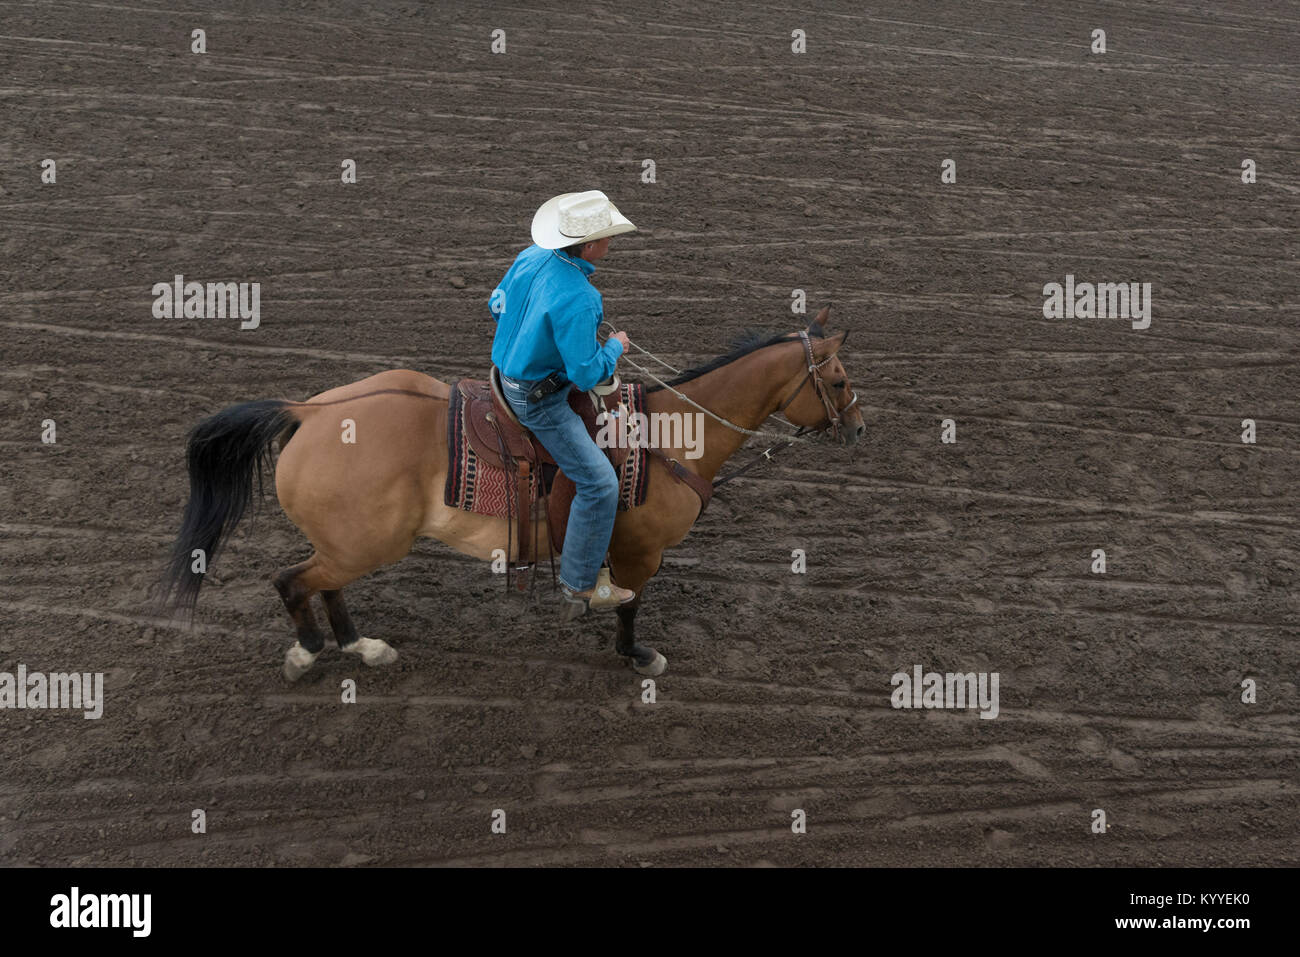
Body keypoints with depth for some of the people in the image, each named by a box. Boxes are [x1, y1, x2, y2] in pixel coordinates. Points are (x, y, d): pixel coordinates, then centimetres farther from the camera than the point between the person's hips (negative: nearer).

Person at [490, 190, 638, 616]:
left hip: (508, 371, 10)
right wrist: (615, 346, -8)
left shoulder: (531, 256, -5)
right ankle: (579, 589, 5)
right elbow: (586, 374, -26)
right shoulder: (577, 299, -31)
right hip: (538, 398, -10)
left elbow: (497, 305, 12)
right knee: (599, 484, -4)